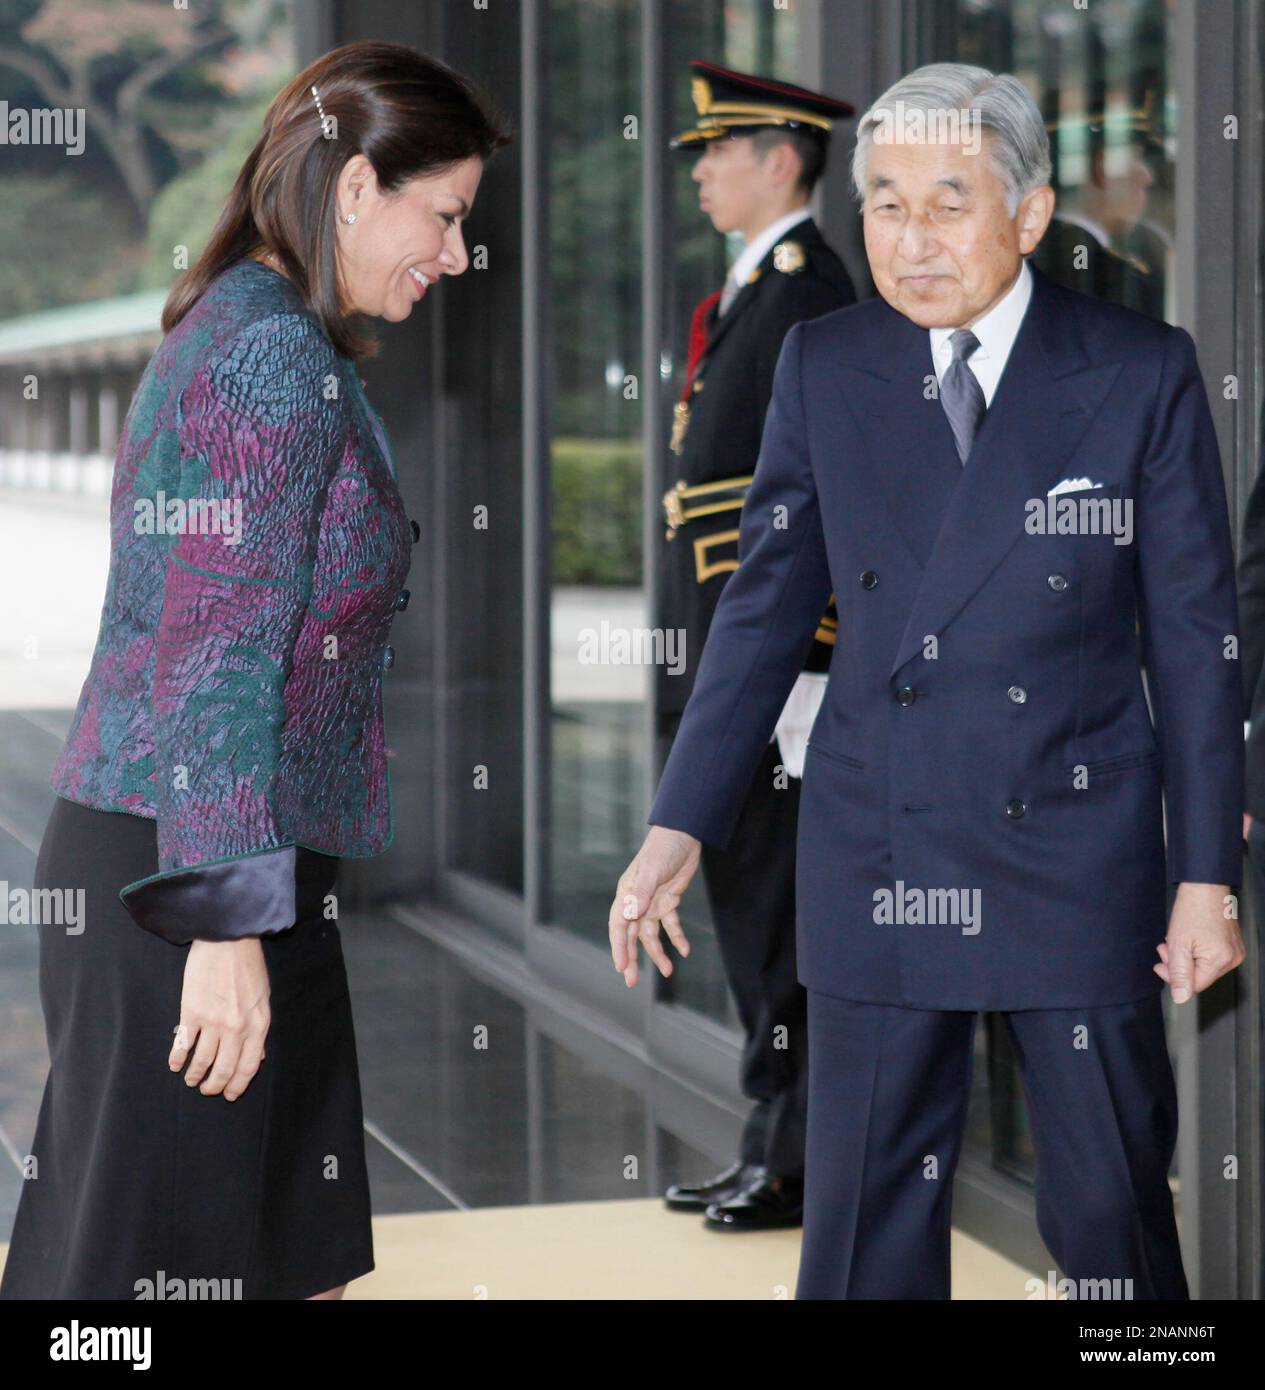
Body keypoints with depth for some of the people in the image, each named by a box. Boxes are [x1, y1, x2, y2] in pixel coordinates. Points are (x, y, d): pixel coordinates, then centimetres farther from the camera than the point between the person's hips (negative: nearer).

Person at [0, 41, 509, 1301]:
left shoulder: (235, 328, 17)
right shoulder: (281, 356, -14)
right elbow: (221, 652, -20)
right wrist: (229, 920, -21)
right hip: (197, 871, -10)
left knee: (289, 1254, 12)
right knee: (152, 1259, -2)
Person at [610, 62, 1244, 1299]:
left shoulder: (1141, 375, -4)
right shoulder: (822, 367, 2)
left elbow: (1193, 638, -1)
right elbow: (766, 605, 7)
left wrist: (1207, 877, -2)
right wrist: (678, 829, 2)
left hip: (1079, 858, -2)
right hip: (876, 859, 2)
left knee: (1112, 1208, 7)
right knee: (865, 1212, 7)